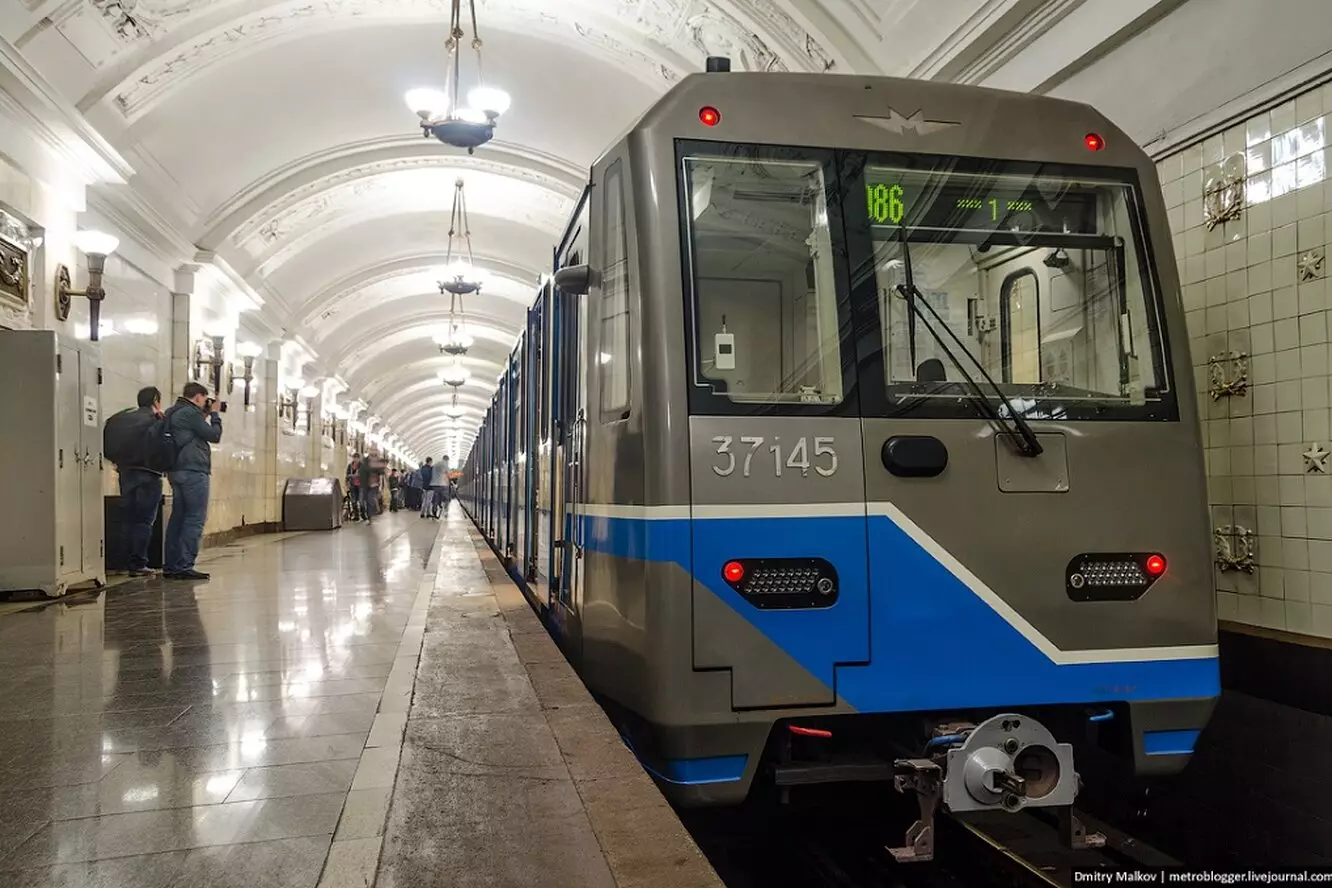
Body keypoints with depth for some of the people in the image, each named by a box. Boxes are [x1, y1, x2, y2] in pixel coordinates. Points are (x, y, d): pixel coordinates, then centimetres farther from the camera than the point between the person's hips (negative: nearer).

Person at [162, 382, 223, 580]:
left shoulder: (172, 413, 18)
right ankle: (184, 566, -11)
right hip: (193, 471, -10)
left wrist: (205, 417, 16)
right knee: (195, 519, -8)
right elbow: (214, 435, -7)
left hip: (177, 472, 10)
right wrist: (214, 414, 6)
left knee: (178, 518, 11)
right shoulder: (190, 413, -11)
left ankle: (171, 566, 14)